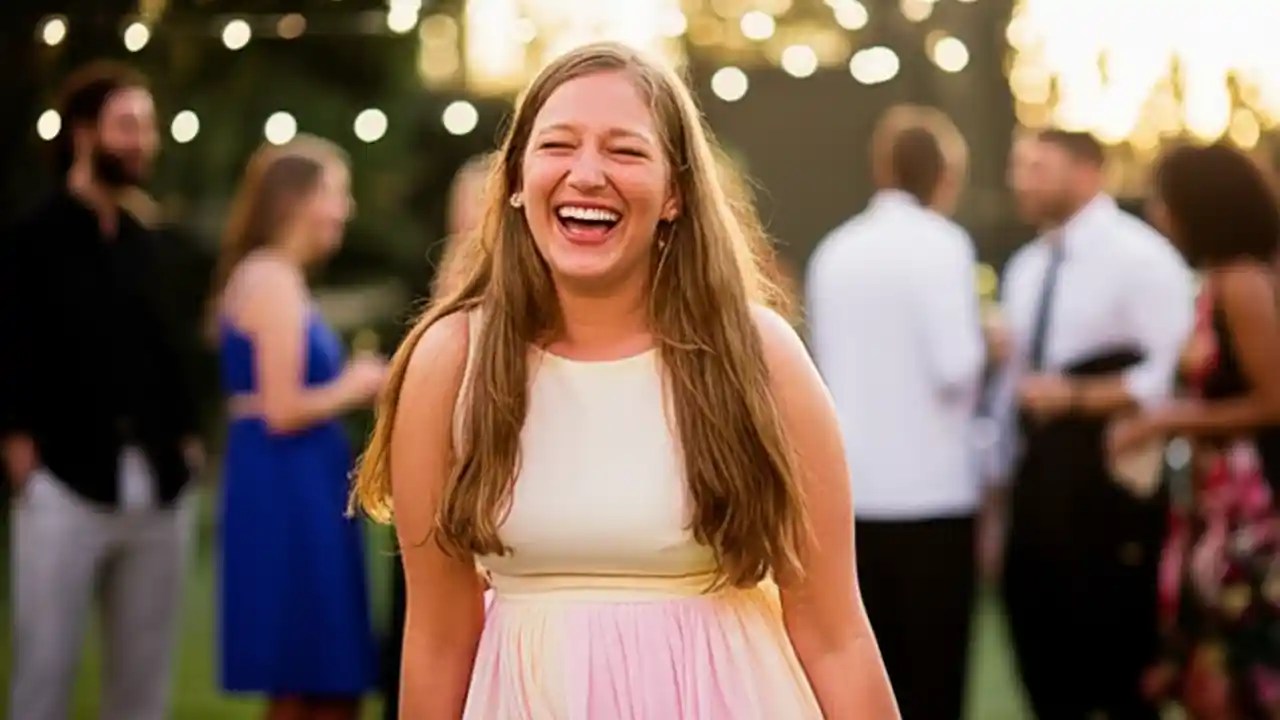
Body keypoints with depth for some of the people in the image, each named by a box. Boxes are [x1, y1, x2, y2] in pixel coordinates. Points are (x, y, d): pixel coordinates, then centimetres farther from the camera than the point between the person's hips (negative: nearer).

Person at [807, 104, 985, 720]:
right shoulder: (940, 243, -8)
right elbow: (956, 366, -16)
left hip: (853, 489, 5)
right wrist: (984, 345, 3)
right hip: (931, 487, -5)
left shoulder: (834, 250, 9)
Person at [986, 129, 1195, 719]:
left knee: (1122, 662, 1)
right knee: (1044, 662, 12)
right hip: (1037, 480, 7)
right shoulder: (1025, 267, 14)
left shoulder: (1141, 256, -8)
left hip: (1112, 481, -7)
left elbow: (1174, 373, -15)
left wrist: (1076, 396, -19)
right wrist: (1000, 485, 17)